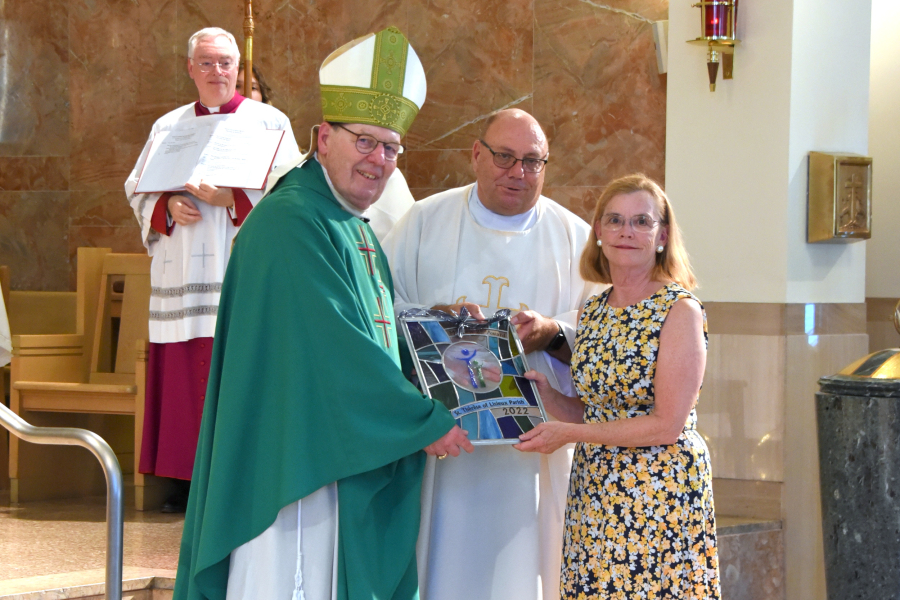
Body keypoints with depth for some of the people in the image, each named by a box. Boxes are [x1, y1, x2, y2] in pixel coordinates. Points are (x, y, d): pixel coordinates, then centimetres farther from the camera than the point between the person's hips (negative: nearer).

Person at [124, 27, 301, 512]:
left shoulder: (268, 122, 6)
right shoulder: (168, 126, 17)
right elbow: (137, 191, 16)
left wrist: (233, 199, -16)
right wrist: (168, 206, -6)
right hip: (180, 281, 3)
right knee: (183, 382, 1)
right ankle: (187, 483, 7)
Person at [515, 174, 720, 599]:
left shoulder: (680, 311, -10)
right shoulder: (592, 312, 11)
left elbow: (668, 424, -14)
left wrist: (570, 433, -14)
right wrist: (544, 392, -4)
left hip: (660, 493, -6)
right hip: (593, 494, 6)